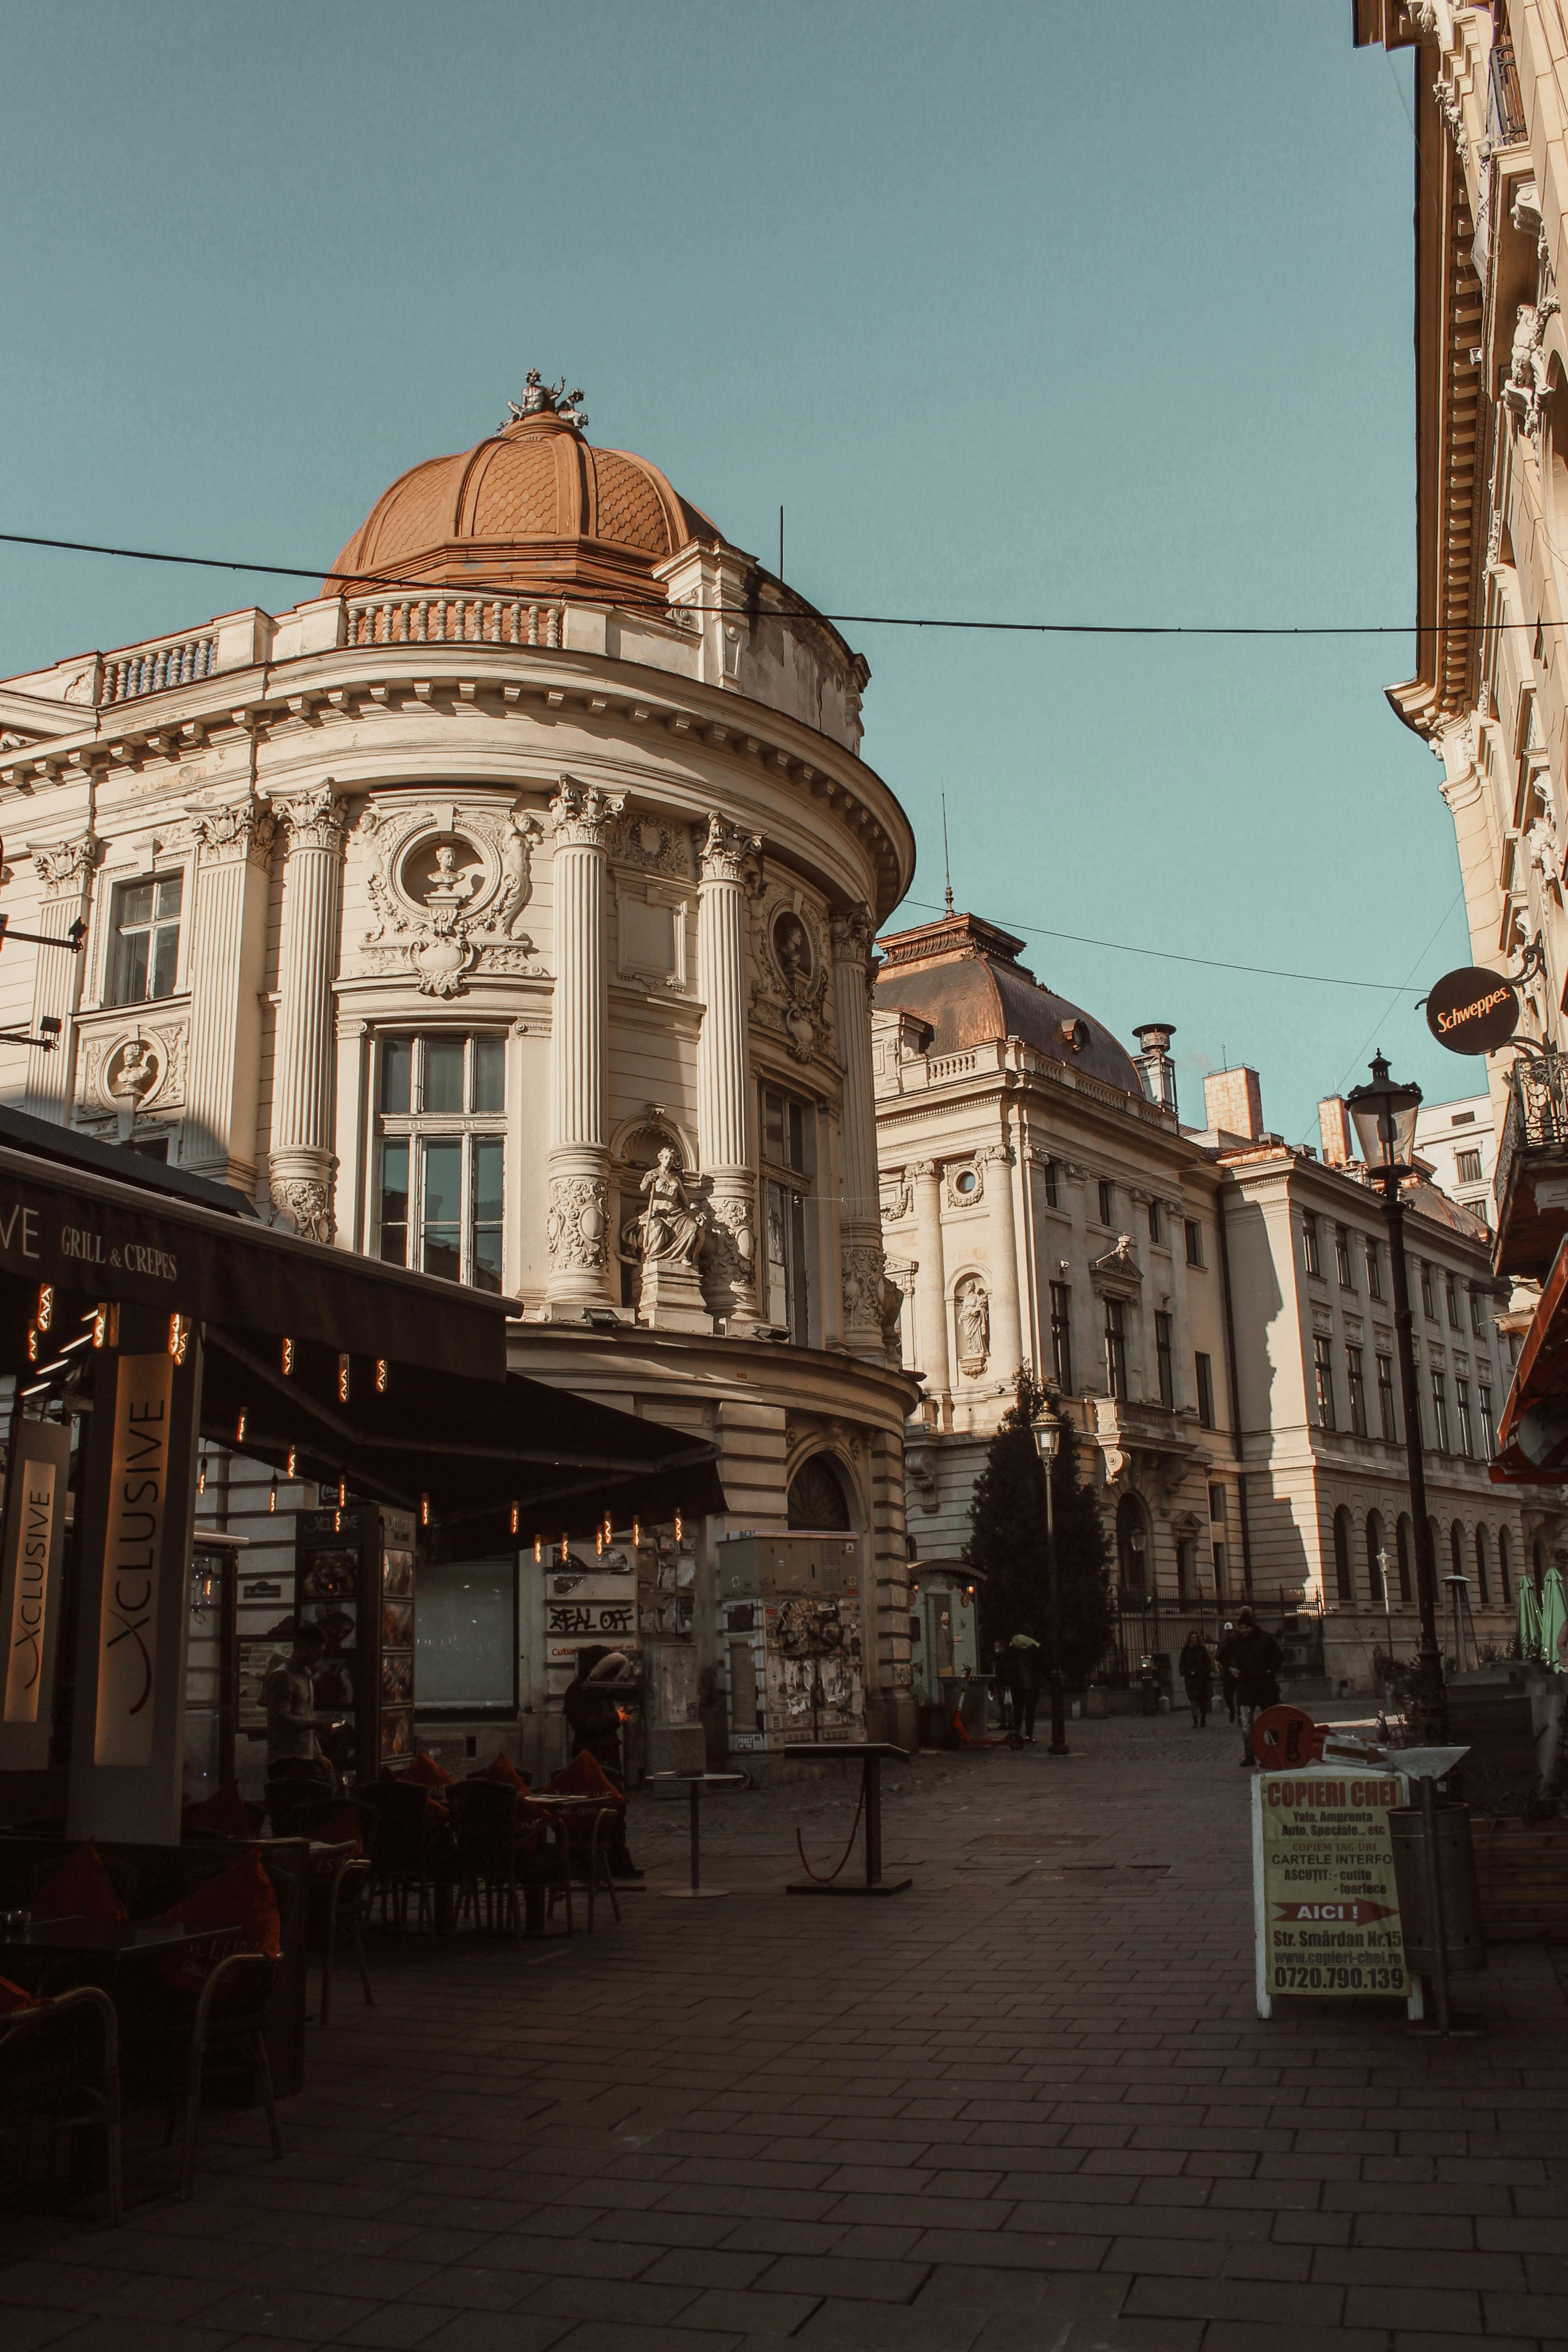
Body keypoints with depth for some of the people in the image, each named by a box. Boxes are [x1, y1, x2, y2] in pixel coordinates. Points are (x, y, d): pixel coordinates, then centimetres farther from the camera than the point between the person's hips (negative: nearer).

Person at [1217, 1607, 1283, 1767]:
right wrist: (1230, 1669, 3)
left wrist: (1271, 1671, -2)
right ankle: (1249, 1756, -1)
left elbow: (1280, 1657, 6)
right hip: (1245, 1686, 1)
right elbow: (1222, 1657, 18)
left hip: (1265, 1686, -1)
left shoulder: (1266, 1639, -3)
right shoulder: (1235, 1641, 4)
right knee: (1246, 1725, -5)